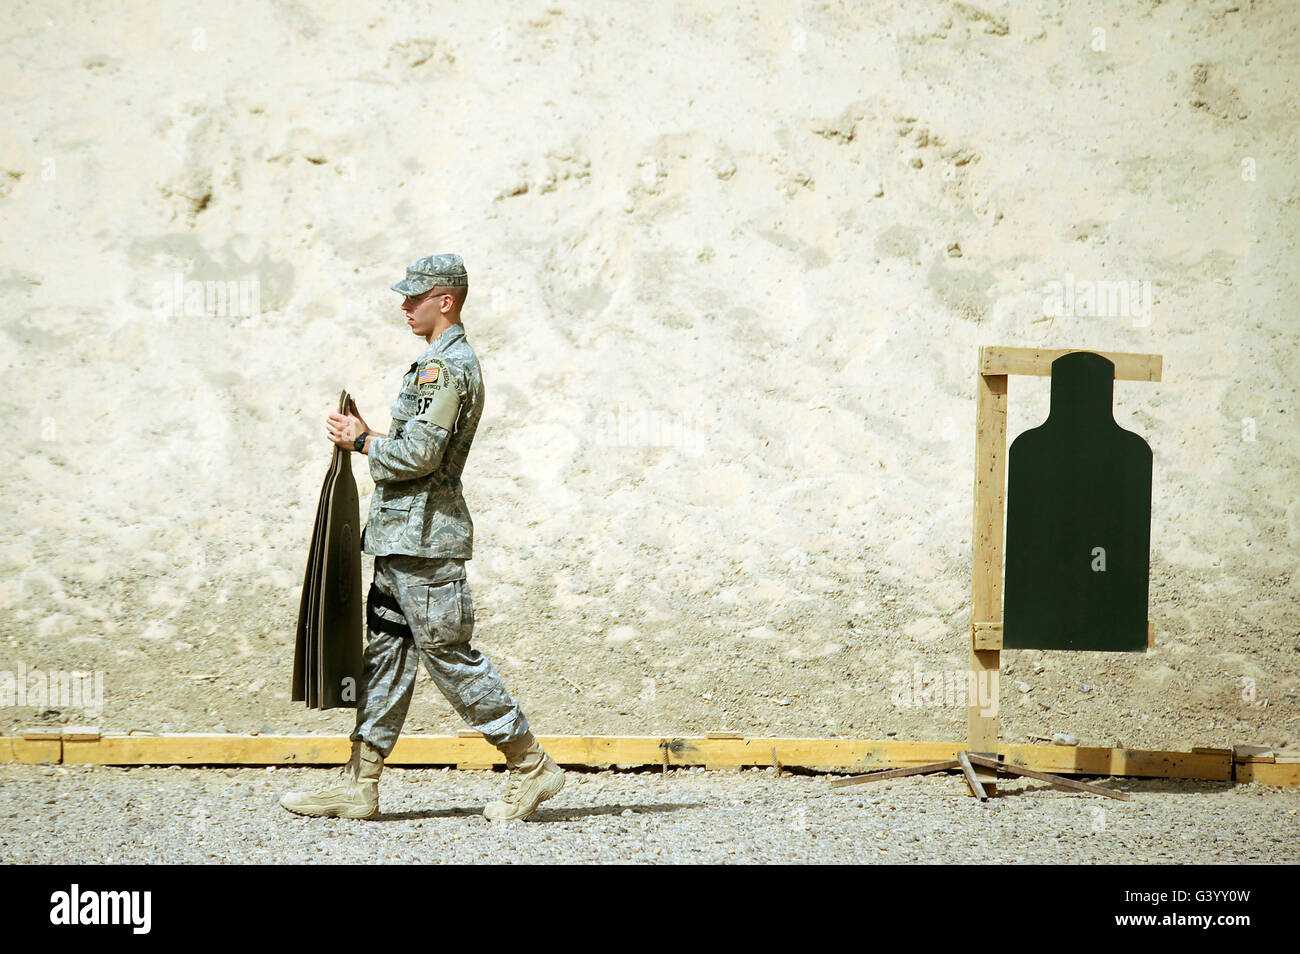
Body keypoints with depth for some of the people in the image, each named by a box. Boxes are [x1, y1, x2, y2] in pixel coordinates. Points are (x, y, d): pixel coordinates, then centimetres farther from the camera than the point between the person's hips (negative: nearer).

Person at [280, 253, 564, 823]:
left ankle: (532, 767, 3)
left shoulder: (446, 366, -15)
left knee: (449, 655, -5)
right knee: (385, 651, 9)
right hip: (403, 538, 11)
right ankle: (360, 785, 11)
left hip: (424, 539, -11)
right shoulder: (448, 361, 18)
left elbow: (419, 455, -22)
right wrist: (366, 436, 11)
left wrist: (362, 442, -8)